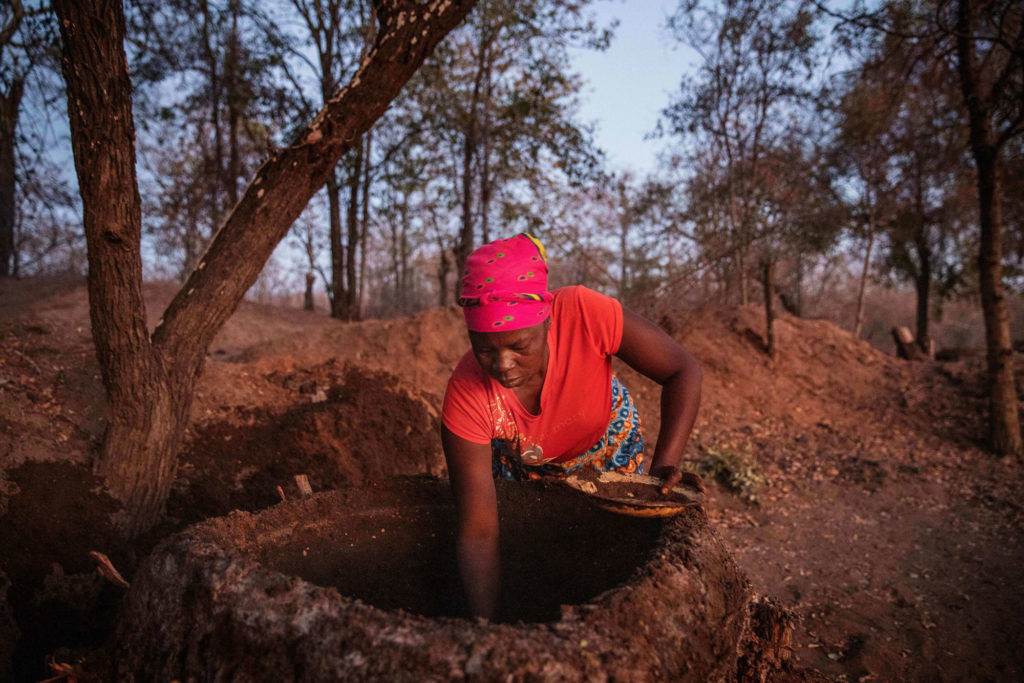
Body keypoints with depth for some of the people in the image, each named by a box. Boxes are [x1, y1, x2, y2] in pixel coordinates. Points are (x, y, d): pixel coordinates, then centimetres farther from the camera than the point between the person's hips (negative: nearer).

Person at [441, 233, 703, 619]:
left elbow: (682, 372, -26)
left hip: (608, 449, 1)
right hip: (520, 468, 0)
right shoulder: (466, 398, -36)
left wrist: (665, 466, -38)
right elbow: (478, 533, -31)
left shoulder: (584, 314, -39)